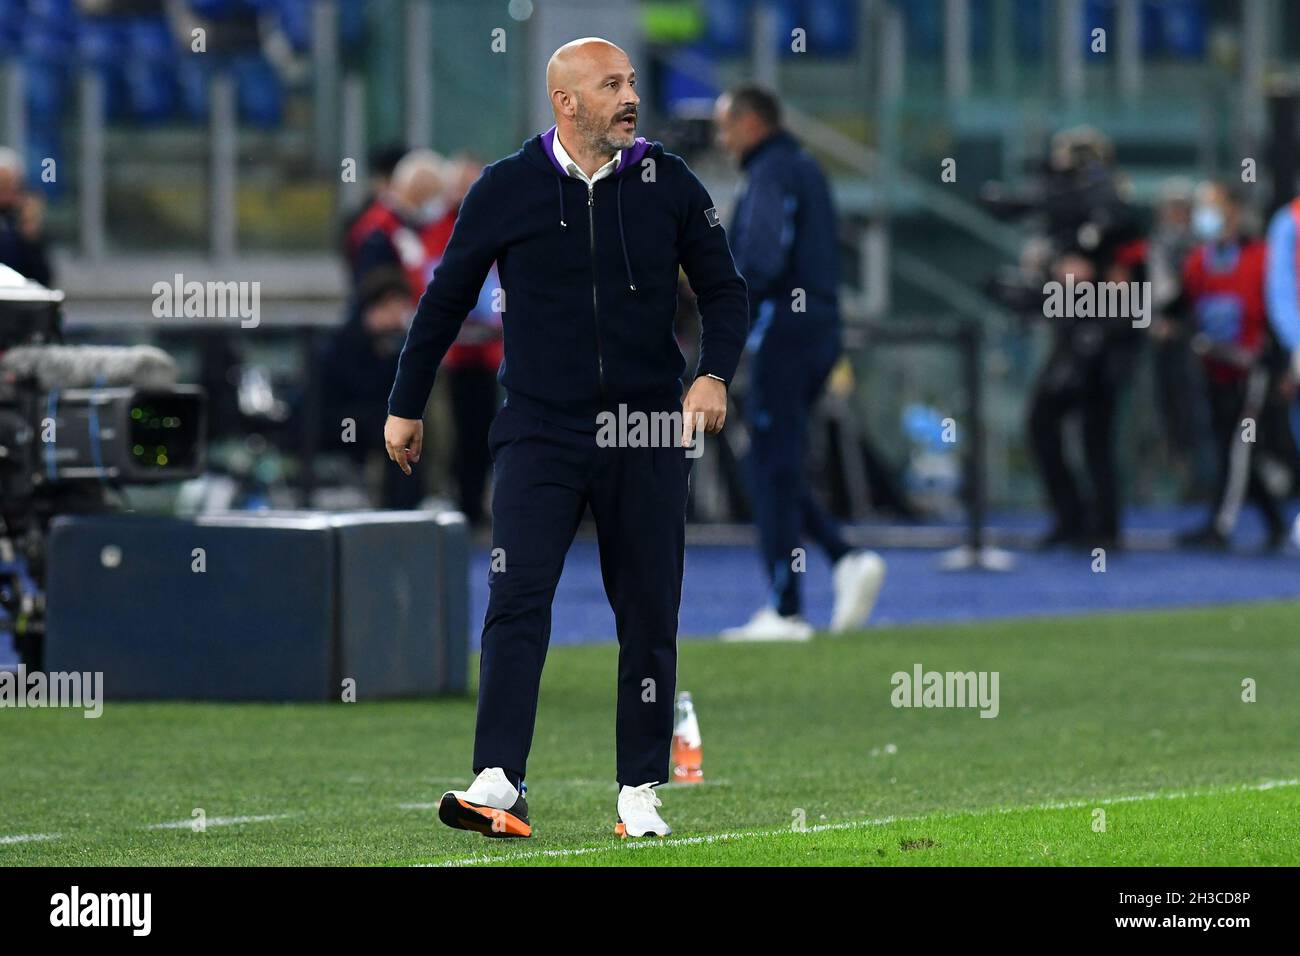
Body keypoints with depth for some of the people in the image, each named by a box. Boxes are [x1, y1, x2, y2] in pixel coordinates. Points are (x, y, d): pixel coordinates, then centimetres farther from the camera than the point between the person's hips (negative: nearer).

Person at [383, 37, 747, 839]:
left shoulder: (669, 185, 3)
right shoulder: (507, 189, 0)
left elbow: (725, 290, 10)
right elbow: (447, 300, 10)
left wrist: (715, 374, -8)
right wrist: (406, 407, 13)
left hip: (647, 437, 2)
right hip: (540, 434, -1)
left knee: (649, 616, 4)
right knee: (517, 600, -14)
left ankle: (641, 790, 12)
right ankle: (499, 787, -20)